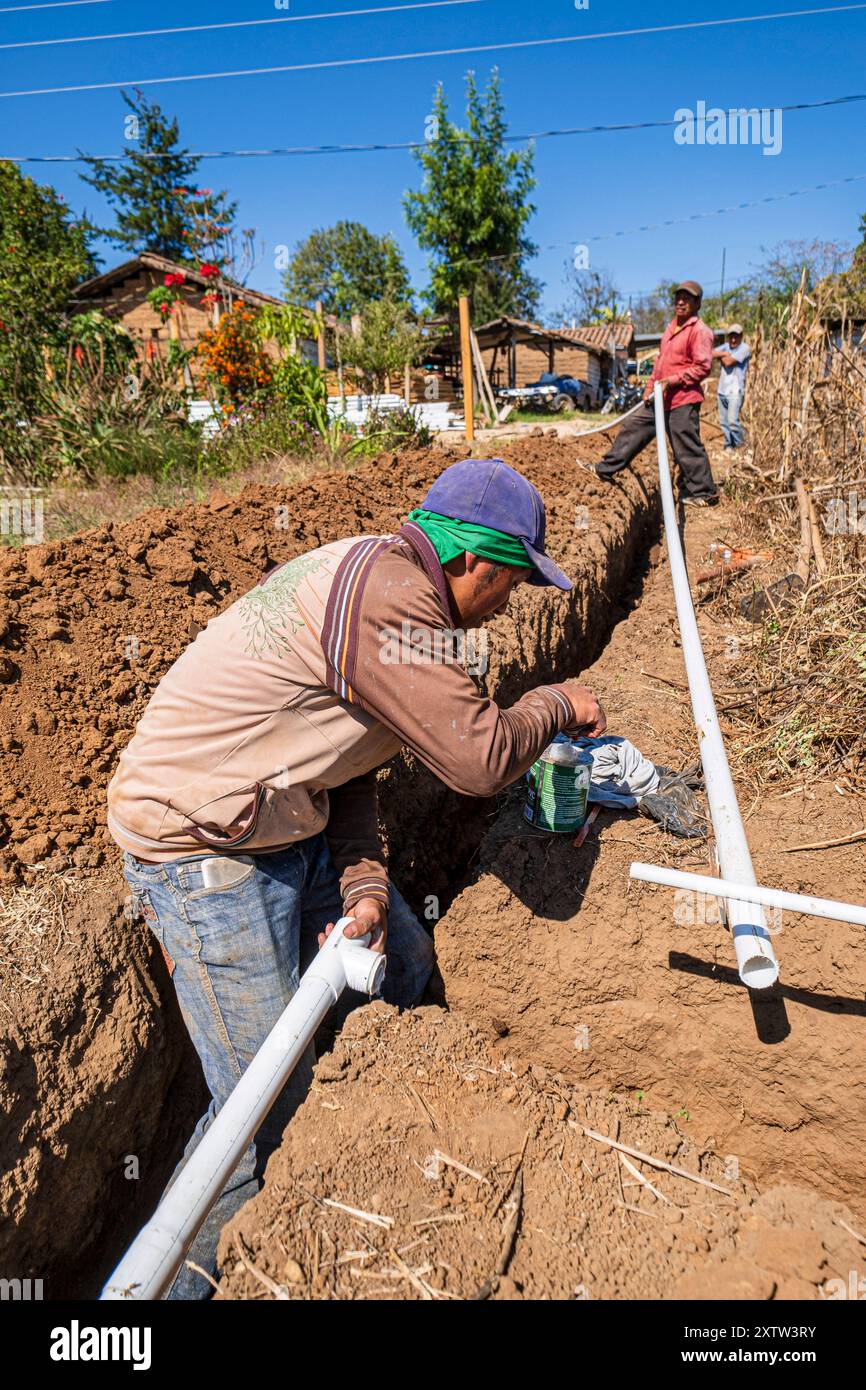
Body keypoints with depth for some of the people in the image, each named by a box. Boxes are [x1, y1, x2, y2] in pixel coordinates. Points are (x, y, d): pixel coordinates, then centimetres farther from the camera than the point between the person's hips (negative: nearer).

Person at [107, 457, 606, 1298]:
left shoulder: (380, 576, 8)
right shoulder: (389, 595, -25)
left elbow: (344, 761, 7)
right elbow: (478, 758, -24)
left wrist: (363, 887, -3)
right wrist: (558, 703, -4)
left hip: (289, 827, 10)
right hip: (204, 852, -10)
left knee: (404, 965, 17)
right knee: (267, 1094, -1)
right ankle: (175, 1281, 25)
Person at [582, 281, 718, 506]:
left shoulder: (700, 331, -11)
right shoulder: (672, 327, 16)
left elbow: (703, 367, -17)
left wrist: (672, 380, -21)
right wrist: (650, 387, 18)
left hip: (683, 401, -9)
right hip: (661, 399, 9)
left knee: (687, 448, -4)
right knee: (634, 428, 11)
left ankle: (705, 493, 7)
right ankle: (606, 469, 19)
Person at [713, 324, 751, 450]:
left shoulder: (745, 348, -5)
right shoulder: (726, 346, 15)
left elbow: (728, 362, -14)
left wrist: (722, 356, 5)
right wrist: (724, 354, -12)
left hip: (735, 391, -7)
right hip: (722, 390, 7)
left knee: (732, 420, -17)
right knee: (723, 421, 9)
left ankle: (739, 446, -3)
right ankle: (728, 445, 20)